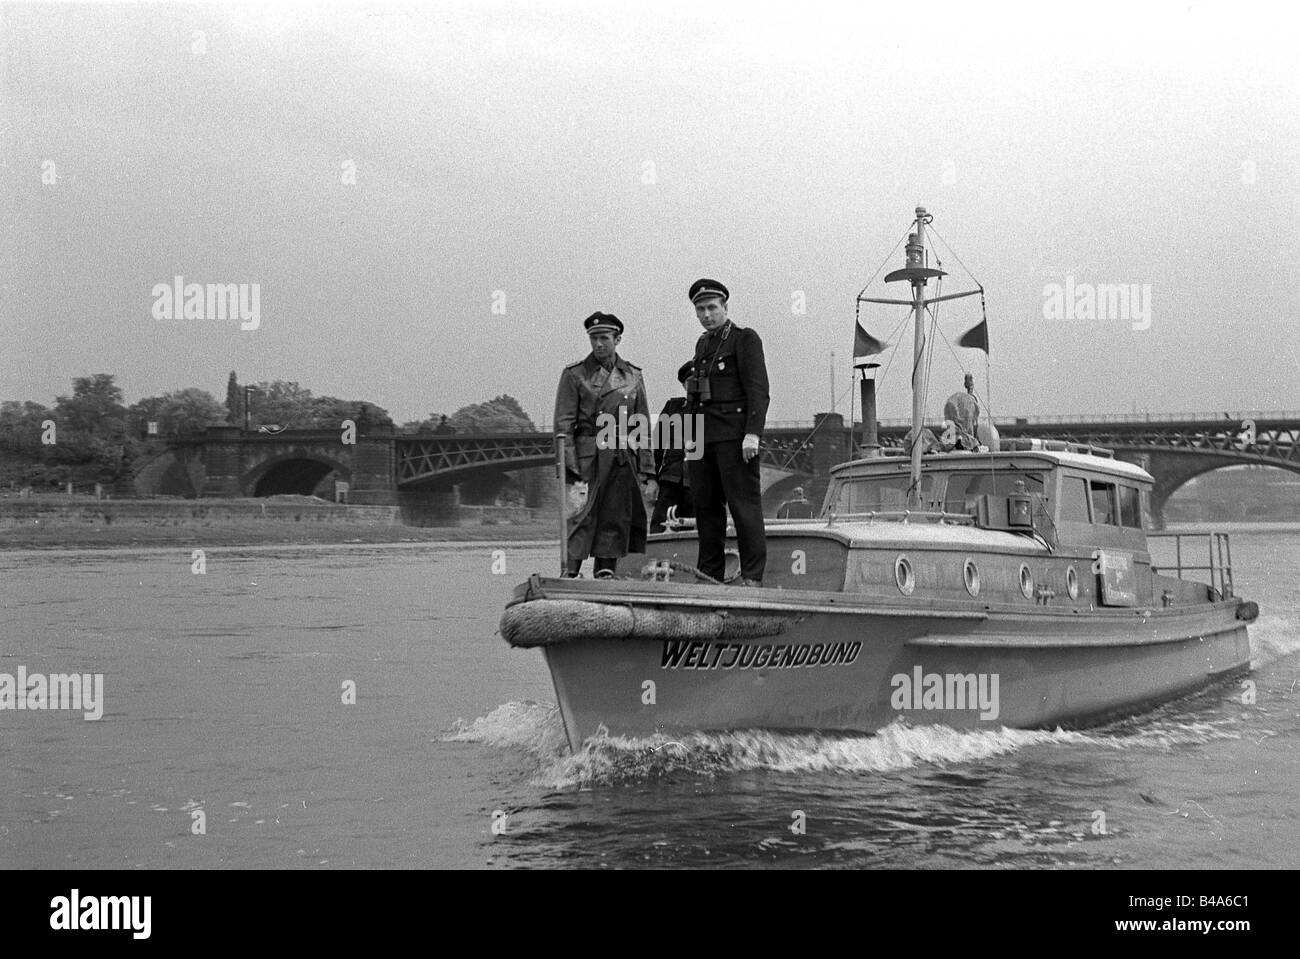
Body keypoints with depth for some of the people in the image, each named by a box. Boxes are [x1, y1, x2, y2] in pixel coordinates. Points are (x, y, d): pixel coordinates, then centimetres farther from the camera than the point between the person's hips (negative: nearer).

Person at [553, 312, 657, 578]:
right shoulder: (575, 374, 3)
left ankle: (606, 575, 7)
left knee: (616, 523, 2)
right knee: (583, 519, -12)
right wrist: (570, 471, -13)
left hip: (624, 462, 3)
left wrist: (648, 473, 6)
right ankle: (568, 575, -10)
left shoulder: (633, 376, 13)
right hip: (589, 459, -3)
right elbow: (564, 426, -3)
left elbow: (643, 429, 13)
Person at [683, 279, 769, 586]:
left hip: (734, 435, -8)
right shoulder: (702, 344, 21)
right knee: (705, 505, 7)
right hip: (703, 437, 8)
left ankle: (752, 577, -8)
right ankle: (710, 574, 12)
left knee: (744, 503, -8)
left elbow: (758, 390, -11)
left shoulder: (745, 339, -2)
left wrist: (753, 433, -20)